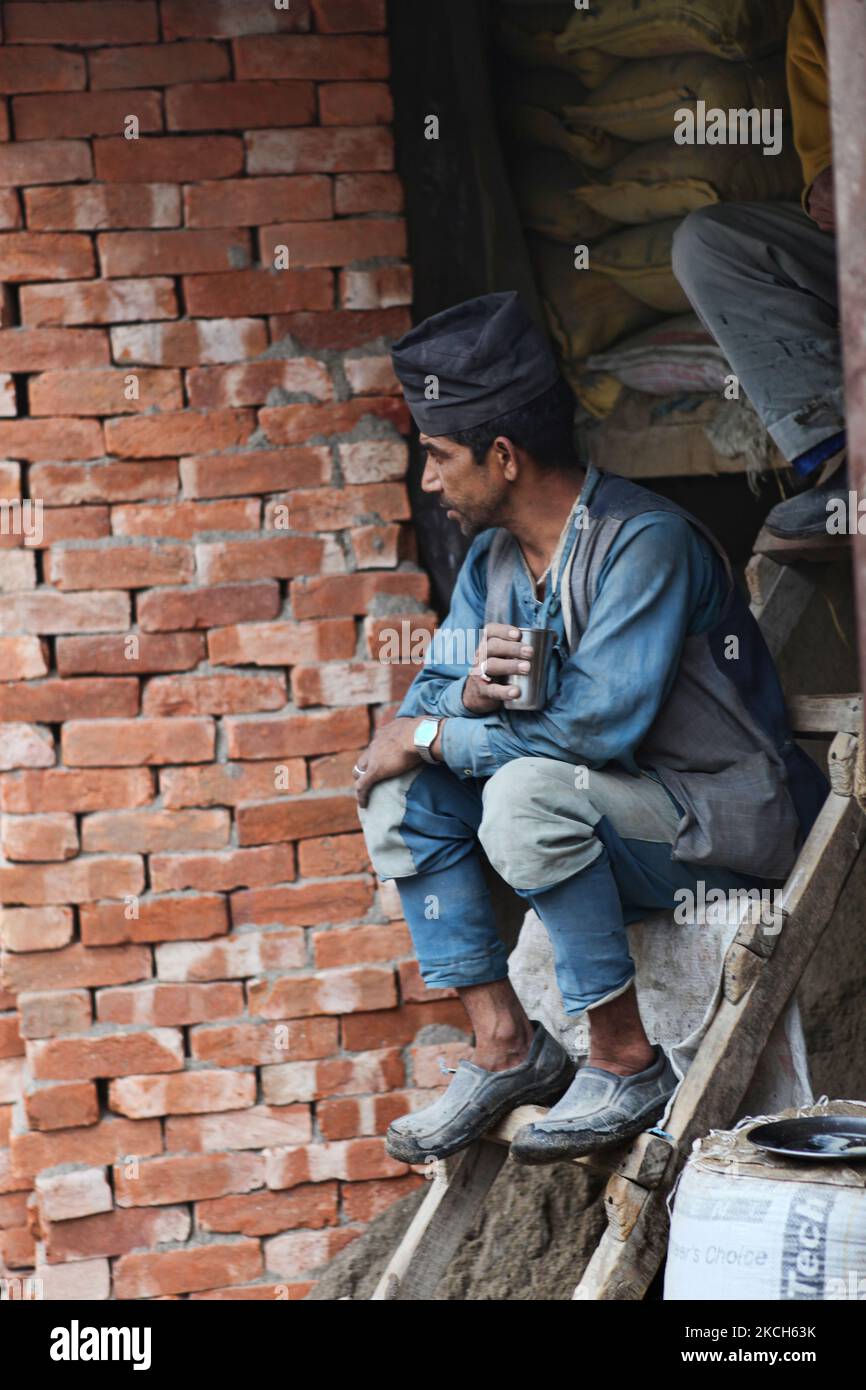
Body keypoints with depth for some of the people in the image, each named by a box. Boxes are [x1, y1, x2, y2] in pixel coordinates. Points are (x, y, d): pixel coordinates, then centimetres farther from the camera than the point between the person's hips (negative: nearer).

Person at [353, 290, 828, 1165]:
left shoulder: (643, 542, -21)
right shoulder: (493, 558, 6)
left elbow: (599, 724, -29)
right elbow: (428, 700, 7)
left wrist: (431, 736, -20)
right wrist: (470, 693, -19)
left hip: (721, 828, -9)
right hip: (608, 819, 9)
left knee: (530, 790, -34)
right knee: (398, 791, -5)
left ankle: (626, 1061, -22)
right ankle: (505, 1045, -7)